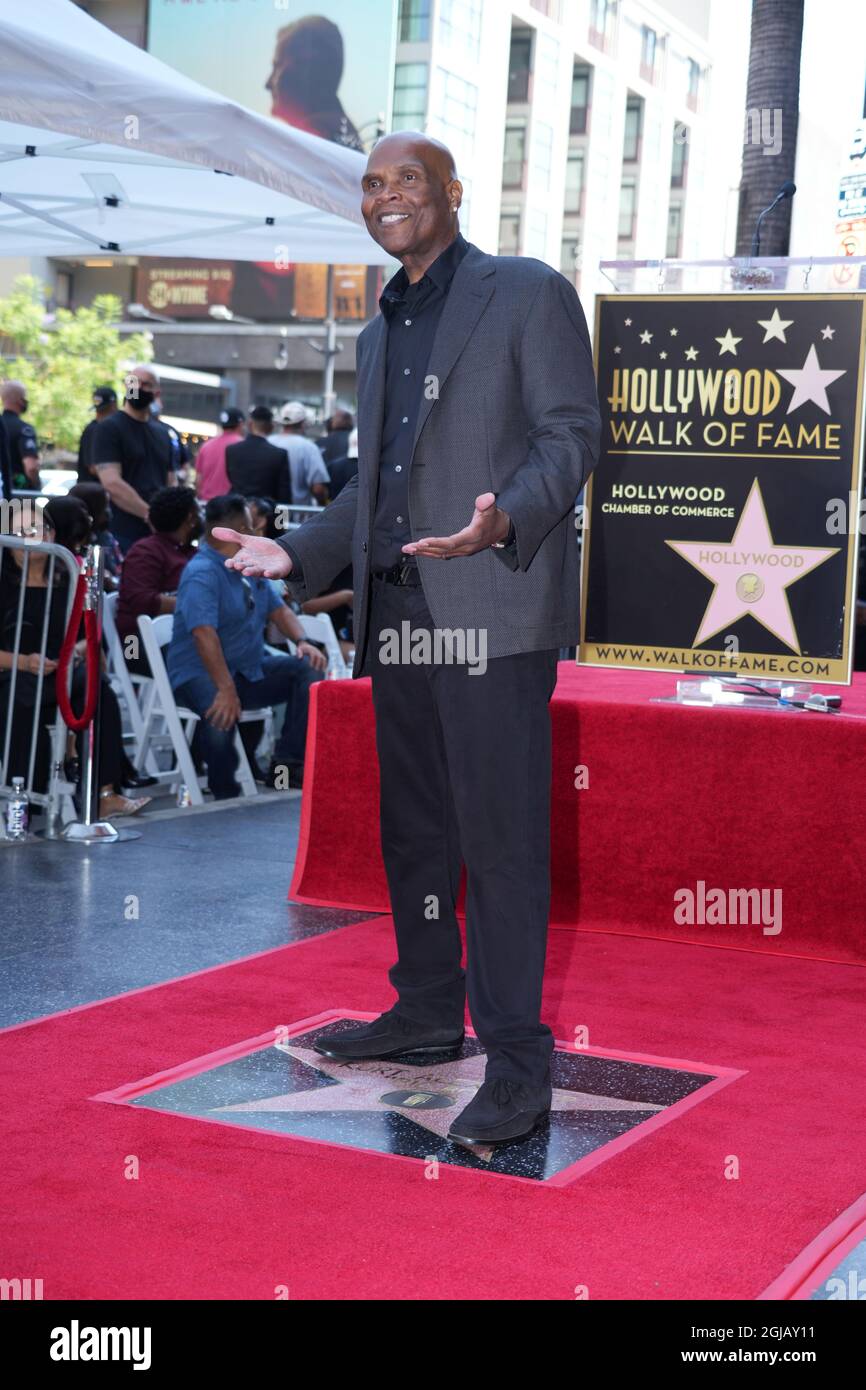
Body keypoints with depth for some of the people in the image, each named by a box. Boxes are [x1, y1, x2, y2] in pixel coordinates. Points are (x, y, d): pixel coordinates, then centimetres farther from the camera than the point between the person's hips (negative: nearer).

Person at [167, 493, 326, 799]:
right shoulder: (202, 574, -17)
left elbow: (278, 608, 17)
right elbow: (204, 634, -28)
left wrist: (301, 641, -4)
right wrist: (226, 689, -37)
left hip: (250, 669, 9)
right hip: (200, 674, -8)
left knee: (310, 668, -9)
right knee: (222, 712, -39)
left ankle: (287, 762, -12)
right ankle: (226, 793, -15)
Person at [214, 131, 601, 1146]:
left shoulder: (528, 294, 0)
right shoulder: (380, 334, 23)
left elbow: (571, 434, -8)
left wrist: (504, 520, -25)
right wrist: (295, 553, 14)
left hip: (491, 609, -8)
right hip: (397, 613, 8)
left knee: (499, 831, -8)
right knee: (411, 825, 15)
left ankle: (516, 1059, -3)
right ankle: (429, 1007, 30)